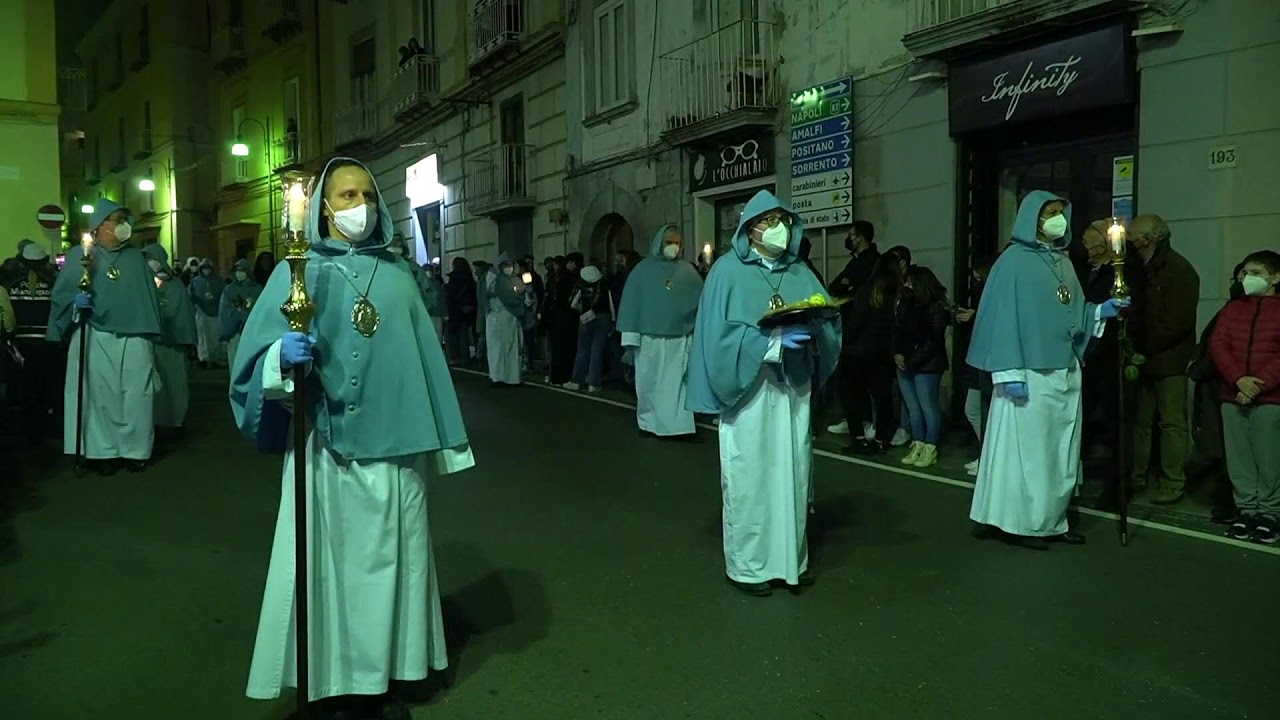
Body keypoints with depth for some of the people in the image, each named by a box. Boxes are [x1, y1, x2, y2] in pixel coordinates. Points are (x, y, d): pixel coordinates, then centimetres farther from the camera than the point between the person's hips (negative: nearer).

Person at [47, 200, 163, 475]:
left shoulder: (136, 257, 14)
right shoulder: (79, 255, 6)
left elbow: (149, 297, 13)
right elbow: (60, 294, 3)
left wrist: (151, 335, 5)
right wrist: (75, 301, -19)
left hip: (134, 339, 2)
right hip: (96, 339, -2)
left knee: (136, 397, 0)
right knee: (101, 396, -1)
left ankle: (134, 450, 10)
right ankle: (104, 452, 7)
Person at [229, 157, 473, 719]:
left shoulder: (397, 276, 11)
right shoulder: (298, 272, 2)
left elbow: (424, 357, 11)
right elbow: (257, 353, -4)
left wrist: (442, 440, 10)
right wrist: (281, 356, -27)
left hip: (392, 445, 3)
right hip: (325, 445, -2)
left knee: (388, 559, 9)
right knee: (328, 561, 3)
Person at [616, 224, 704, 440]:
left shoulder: (687, 270, 10)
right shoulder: (643, 269, 3)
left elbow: (701, 299, 4)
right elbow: (631, 302, -1)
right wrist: (631, 336, -8)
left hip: (680, 339, 1)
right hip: (650, 338, -1)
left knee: (677, 383, -1)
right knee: (650, 382, 4)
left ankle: (679, 424, 0)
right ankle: (649, 423, 15)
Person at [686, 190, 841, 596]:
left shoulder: (799, 273, 13)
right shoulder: (728, 270, -2)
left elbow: (829, 323, 8)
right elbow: (718, 333, -11)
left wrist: (812, 329, -15)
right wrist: (771, 341, -21)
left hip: (793, 390, 5)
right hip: (748, 389, -5)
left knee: (791, 473, 7)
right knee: (749, 476, -3)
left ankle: (790, 559, 18)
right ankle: (746, 566, 8)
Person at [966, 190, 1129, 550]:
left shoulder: (1064, 262, 16)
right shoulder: (1014, 260, -7)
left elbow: (1073, 314, 20)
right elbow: (1004, 318, -13)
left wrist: (1101, 311, 0)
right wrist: (1011, 373, -19)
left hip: (1066, 374, 8)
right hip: (1030, 373, -8)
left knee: (1061, 453, 10)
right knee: (1027, 450, -3)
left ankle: (1052, 521, 18)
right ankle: (1021, 523, 6)